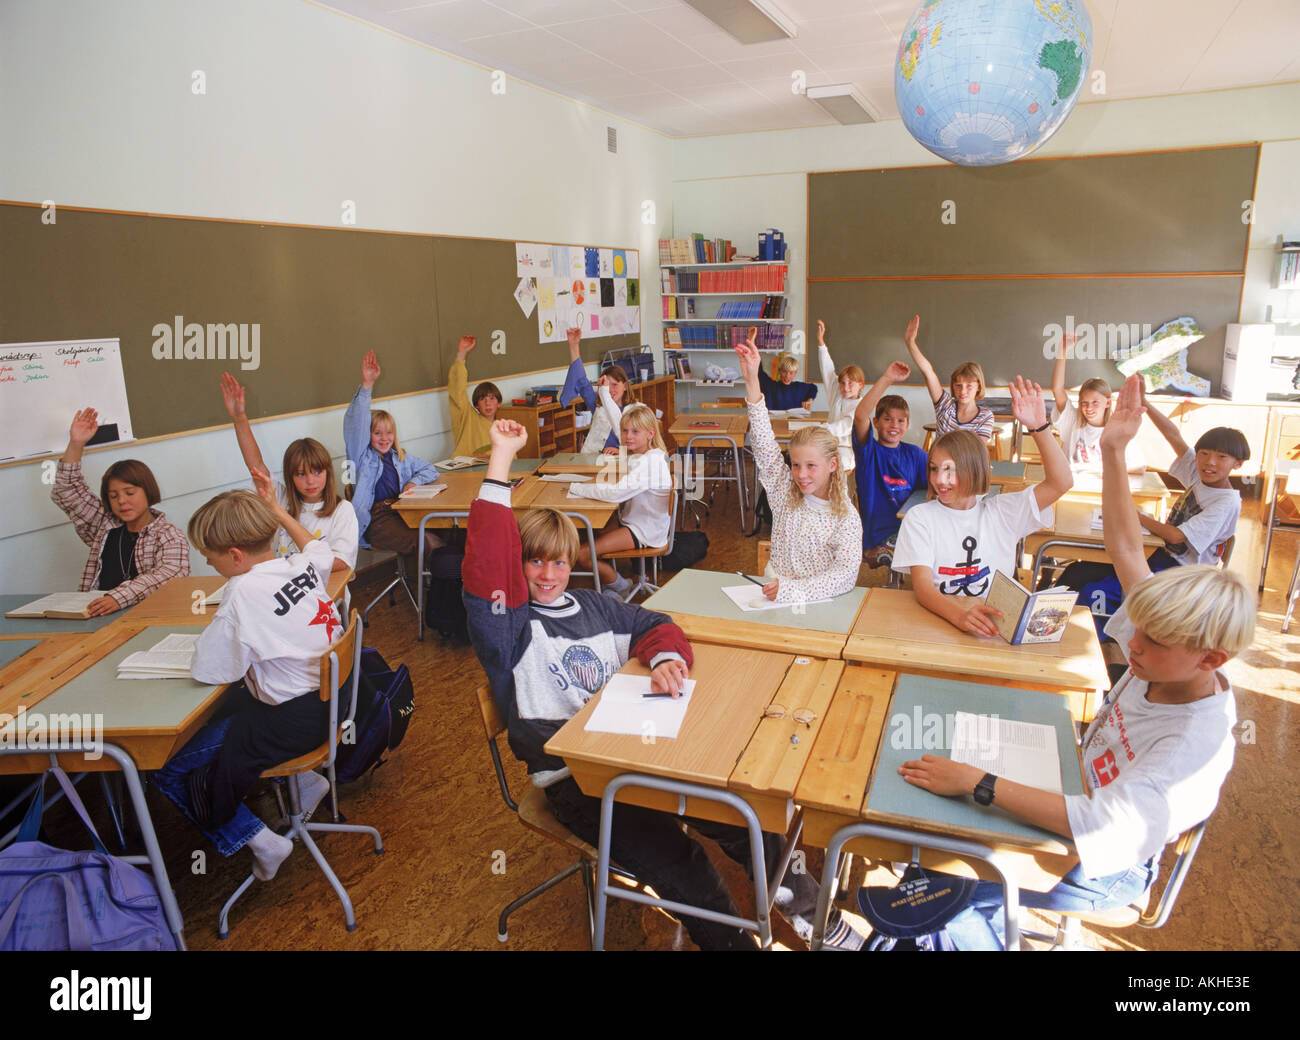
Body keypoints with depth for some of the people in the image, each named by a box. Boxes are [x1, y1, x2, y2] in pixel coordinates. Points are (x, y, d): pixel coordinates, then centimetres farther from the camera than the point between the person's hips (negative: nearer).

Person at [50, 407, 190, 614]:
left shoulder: (168, 534, 1)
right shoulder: (104, 527, 20)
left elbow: (171, 573, -17)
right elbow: (66, 493, 24)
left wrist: (119, 597, -31)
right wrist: (76, 444, 14)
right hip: (96, 615, 6)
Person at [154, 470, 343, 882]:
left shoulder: (243, 592, -23)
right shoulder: (302, 565, -3)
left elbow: (207, 669, -18)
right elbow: (320, 549, 24)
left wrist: (212, 631, 1)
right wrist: (275, 509, 28)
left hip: (290, 721, -8)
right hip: (327, 698, 8)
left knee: (171, 774, 4)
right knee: (219, 712, 30)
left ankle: (260, 841, 5)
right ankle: (304, 778, 25)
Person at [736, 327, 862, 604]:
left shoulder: (846, 517, -7)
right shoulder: (785, 490, 3)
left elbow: (846, 574, -17)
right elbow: (764, 444, -5)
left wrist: (793, 589, -31)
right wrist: (752, 379, -12)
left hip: (820, 602, -3)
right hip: (773, 593, 3)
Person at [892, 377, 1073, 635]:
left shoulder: (1001, 511, 10)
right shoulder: (919, 517, 2)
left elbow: (1061, 483, 2)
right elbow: (922, 586, -10)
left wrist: (1039, 427, -8)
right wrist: (959, 615, -30)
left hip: (994, 628, 1)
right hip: (936, 621, -1)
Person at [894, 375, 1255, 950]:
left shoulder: (1195, 746, -34)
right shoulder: (1164, 654, -12)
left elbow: (1097, 825, -42)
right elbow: (1126, 550, -6)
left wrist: (979, 783, -43)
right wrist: (1113, 450, -10)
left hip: (1099, 867, -8)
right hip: (1077, 799, 8)